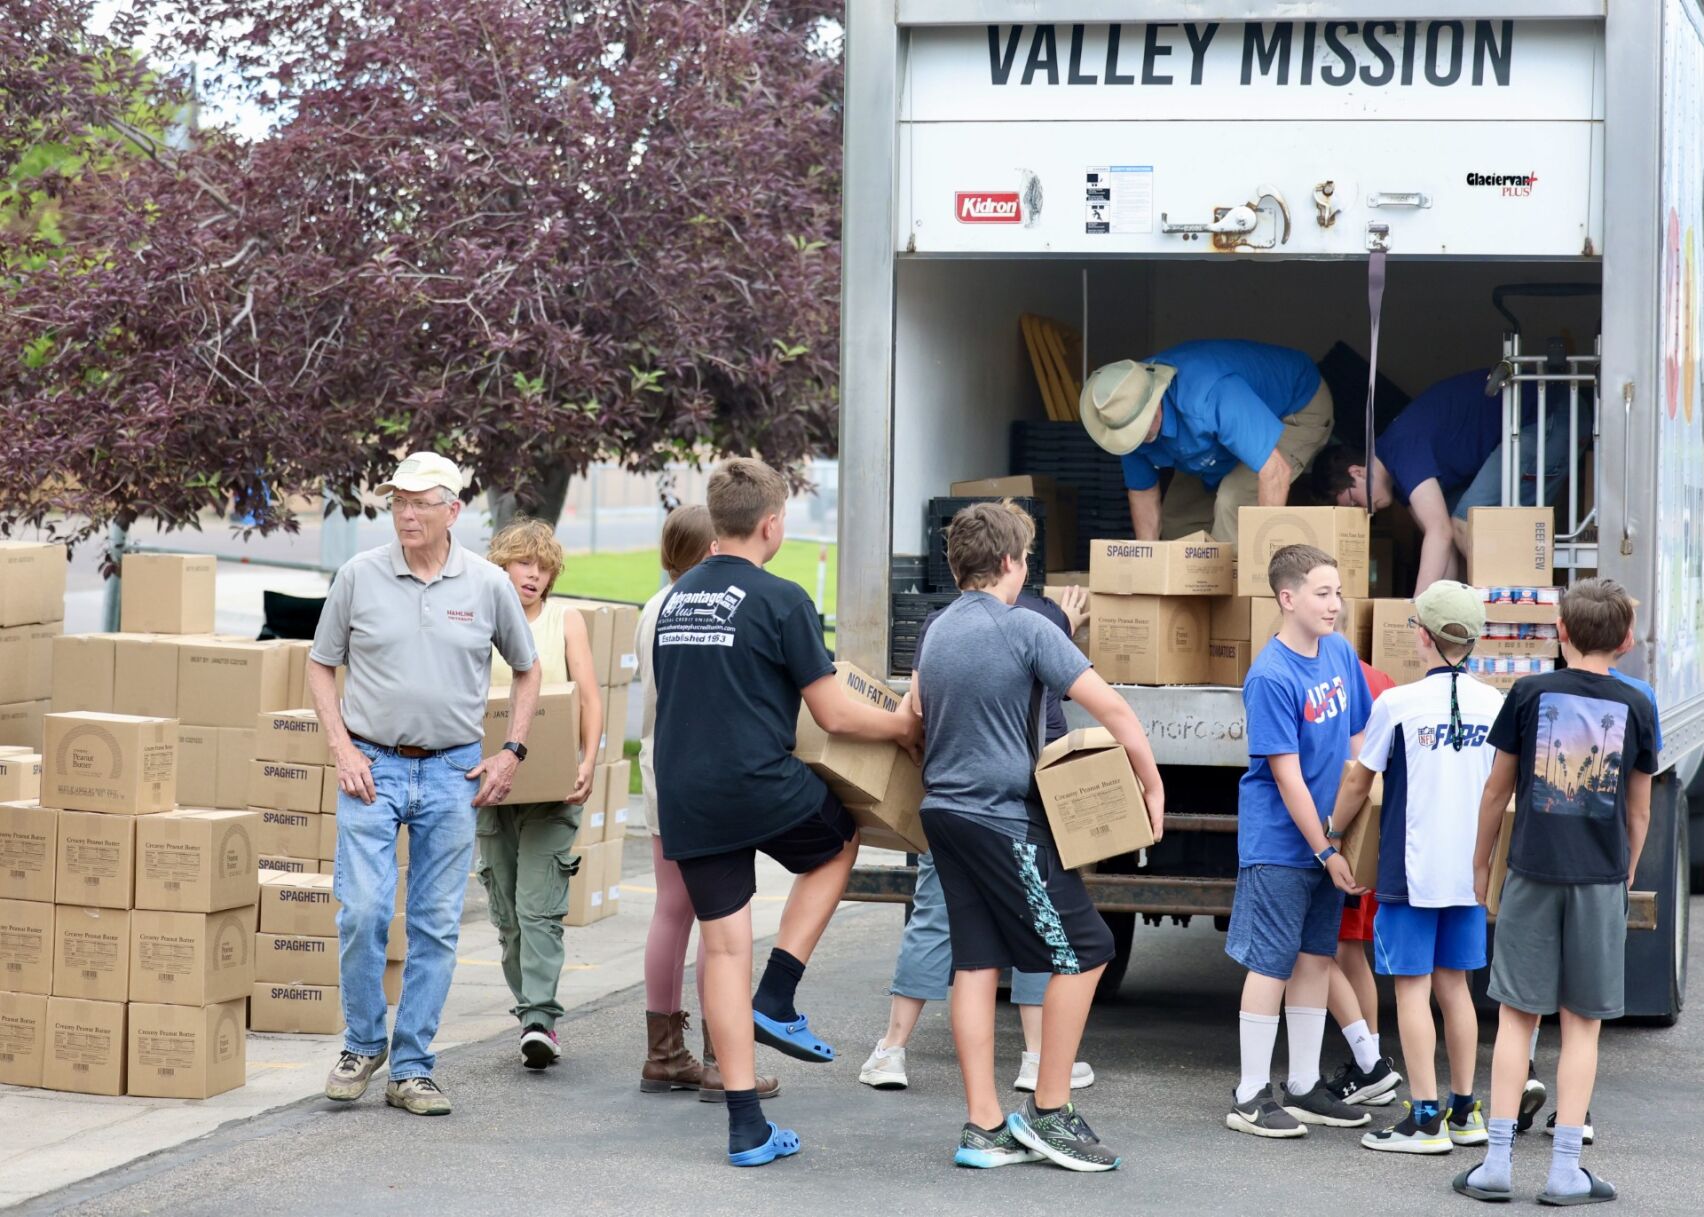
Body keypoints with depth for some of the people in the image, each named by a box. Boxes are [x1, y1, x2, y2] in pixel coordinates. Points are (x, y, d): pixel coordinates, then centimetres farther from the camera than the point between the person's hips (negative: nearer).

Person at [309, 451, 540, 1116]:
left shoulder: (489, 585, 1)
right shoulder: (360, 576, -1)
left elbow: (527, 670, 15)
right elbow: (321, 666, 8)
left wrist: (512, 751, 6)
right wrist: (343, 750, -2)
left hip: (453, 773, 1)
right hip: (372, 766, -1)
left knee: (437, 927, 3)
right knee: (363, 912, -11)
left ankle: (411, 1069, 11)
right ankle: (363, 1044, 10)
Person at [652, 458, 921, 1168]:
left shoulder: (675, 601, 12)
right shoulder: (780, 601, -10)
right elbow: (834, 714, -8)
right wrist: (905, 728, 9)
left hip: (683, 798, 6)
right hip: (759, 786, -5)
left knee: (723, 947, 8)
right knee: (838, 842, 25)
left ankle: (746, 1127, 6)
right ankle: (776, 1001, 13)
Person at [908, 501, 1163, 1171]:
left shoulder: (937, 633, 11)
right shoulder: (1025, 629, -13)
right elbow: (1113, 709, -15)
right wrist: (1153, 786, -5)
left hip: (944, 809, 8)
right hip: (1003, 819, -8)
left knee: (976, 963, 8)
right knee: (1082, 952, 0)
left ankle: (983, 1128, 7)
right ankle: (1048, 1112, 2)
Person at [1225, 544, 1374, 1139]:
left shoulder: (1341, 654, 3)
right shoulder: (1270, 677, -19)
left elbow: (1357, 739, 13)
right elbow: (1287, 776, -18)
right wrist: (1326, 852, -15)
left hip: (1327, 837, 7)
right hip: (1280, 844, -7)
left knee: (1317, 957, 13)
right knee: (1271, 965, 0)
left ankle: (1304, 1087, 23)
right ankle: (1250, 1097, 9)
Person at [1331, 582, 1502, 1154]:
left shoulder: (1398, 704, -11)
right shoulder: (1494, 704, 2)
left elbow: (1359, 781, 0)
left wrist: (1331, 834, 16)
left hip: (1412, 870, -5)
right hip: (1471, 869, 5)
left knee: (1412, 988, -1)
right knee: (1453, 984, 14)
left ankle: (1425, 1119, -2)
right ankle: (1464, 1111, 18)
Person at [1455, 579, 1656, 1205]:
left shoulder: (1531, 693, -1)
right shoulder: (1635, 707, 1)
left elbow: (1497, 789, 5)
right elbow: (1638, 810, 8)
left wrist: (1481, 865, 18)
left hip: (1533, 873, 0)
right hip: (1601, 881, 0)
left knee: (1517, 1017, 5)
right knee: (1582, 1024, 5)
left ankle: (1499, 1162, 4)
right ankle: (1566, 1170, 4)